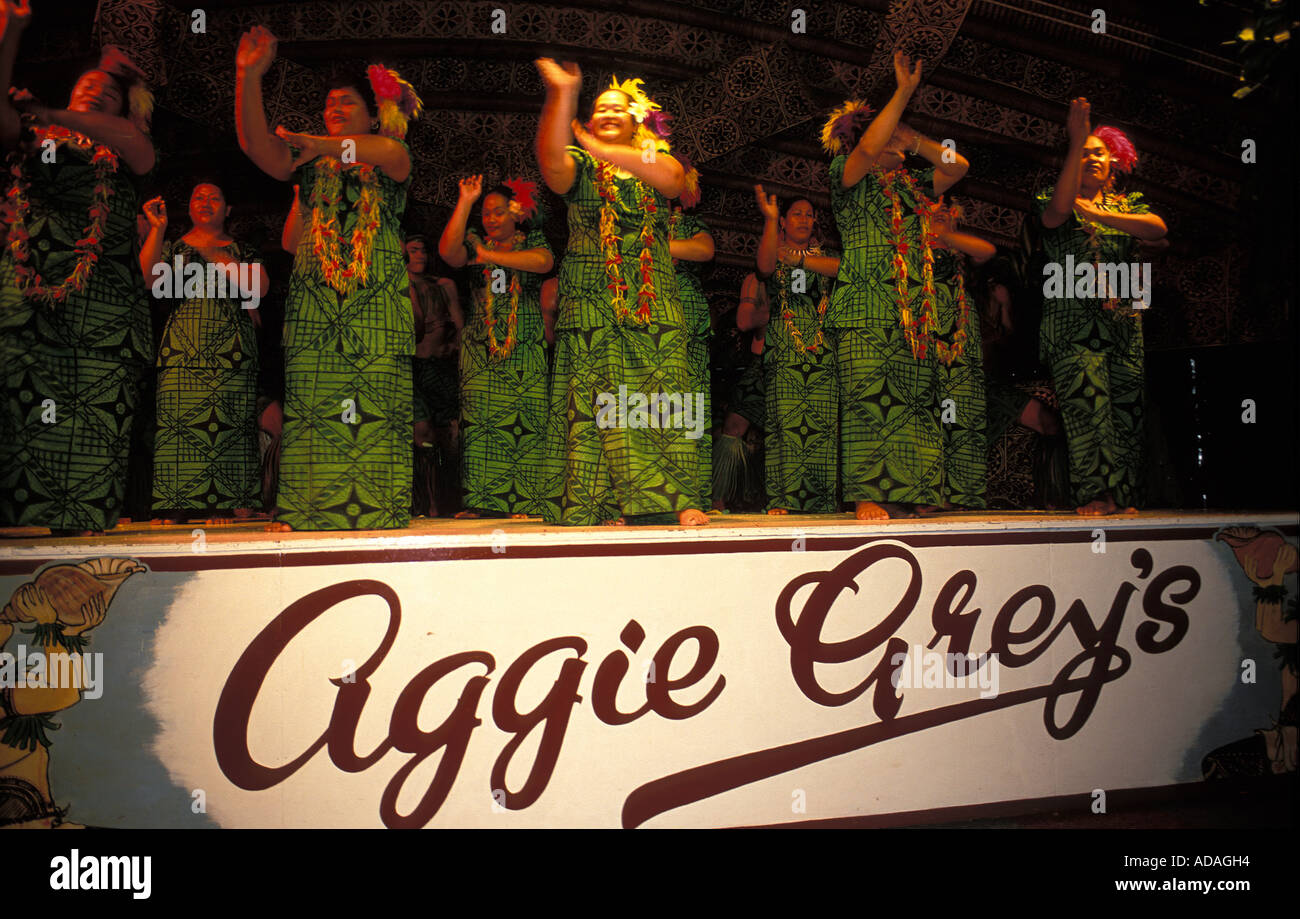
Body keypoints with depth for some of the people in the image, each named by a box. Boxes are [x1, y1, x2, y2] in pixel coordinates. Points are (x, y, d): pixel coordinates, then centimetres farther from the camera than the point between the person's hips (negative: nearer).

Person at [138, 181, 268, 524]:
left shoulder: (242, 251, 18)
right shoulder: (174, 248, 18)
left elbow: (260, 286, -1)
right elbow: (150, 278, -1)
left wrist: (214, 256, -3)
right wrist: (157, 229, -6)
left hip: (231, 353, 0)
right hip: (182, 351, 0)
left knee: (227, 425, -9)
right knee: (176, 420, -10)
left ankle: (222, 508, -8)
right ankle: (172, 512, -11)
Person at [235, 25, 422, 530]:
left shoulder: (388, 162, 14)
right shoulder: (310, 164, 22)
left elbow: (393, 152, -12)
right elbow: (256, 144, 4)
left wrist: (326, 145, -26)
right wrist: (249, 76, -7)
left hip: (379, 303, -2)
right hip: (313, 302, 2)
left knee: (377, 407, -9)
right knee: (311, 405, -8)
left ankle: (379, 512, -8)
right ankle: (304, 514, -8)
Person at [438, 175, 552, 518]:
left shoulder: (533, 241, 10)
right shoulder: (476, 244, 15)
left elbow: (543, 261, -13)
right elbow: (448, 251, -6)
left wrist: (492, 256, -17)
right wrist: (465, 202, -6)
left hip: (526, 351, -1)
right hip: (481, 350, 2)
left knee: (527, 422, -10)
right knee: (479, 421, -9)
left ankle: (525, 502, -8)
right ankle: (481, 501, -9)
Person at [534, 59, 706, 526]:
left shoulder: (658, 158, 18)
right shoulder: (579, 166, 13)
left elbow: (670, 177, -8)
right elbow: (551, 159, -12)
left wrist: (601, 149, -13)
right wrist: (564, 94, -23)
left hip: (656, 307, 1)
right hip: (592, 305, -1)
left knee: (663, 398, -8)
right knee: (597, 402, -9)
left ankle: (678, 501, -9)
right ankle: (608, 505, -9)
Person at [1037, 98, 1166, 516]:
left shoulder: (1127, 204, 20)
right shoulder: (1054, 199, 12)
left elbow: (1158, 227, -1)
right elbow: (1058, 211, -14)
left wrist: (1101, 215, -10)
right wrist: (1075, 143, -18)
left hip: (1123, 322, 3)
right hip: (1072, 320, -3)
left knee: (1126, 408, -4)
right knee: (1087, 401, -17)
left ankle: (1124, 499, -3)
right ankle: (1096, 495, -20)